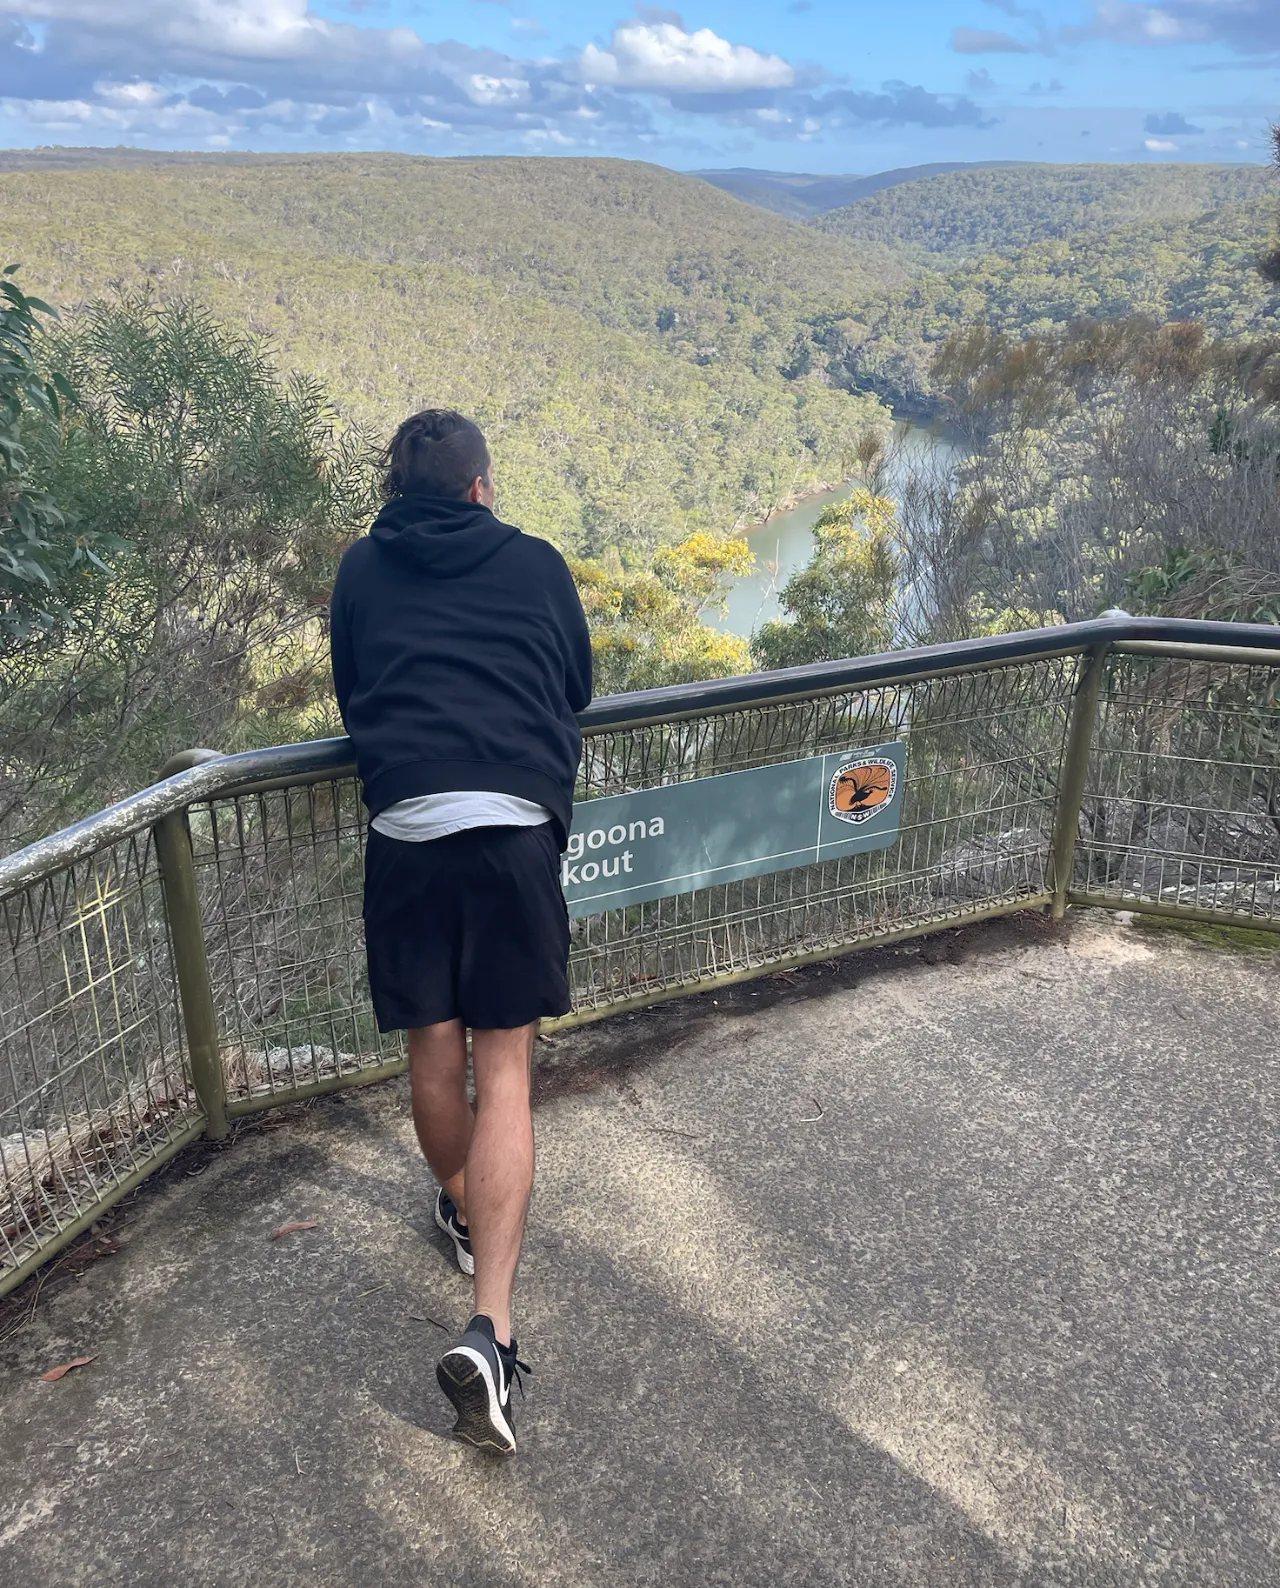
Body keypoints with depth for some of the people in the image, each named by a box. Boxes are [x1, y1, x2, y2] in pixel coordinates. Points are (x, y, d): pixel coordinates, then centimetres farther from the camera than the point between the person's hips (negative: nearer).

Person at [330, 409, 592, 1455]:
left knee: (434, 1056, 17)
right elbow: (579, 690, 25)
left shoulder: (362, 570, 14)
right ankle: (491, 1329, -7)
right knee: (504, 1072, 1)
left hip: (406, 829, 1)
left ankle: (463, 1212, 42)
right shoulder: (538, 564, 13)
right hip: (517, 828, -1)